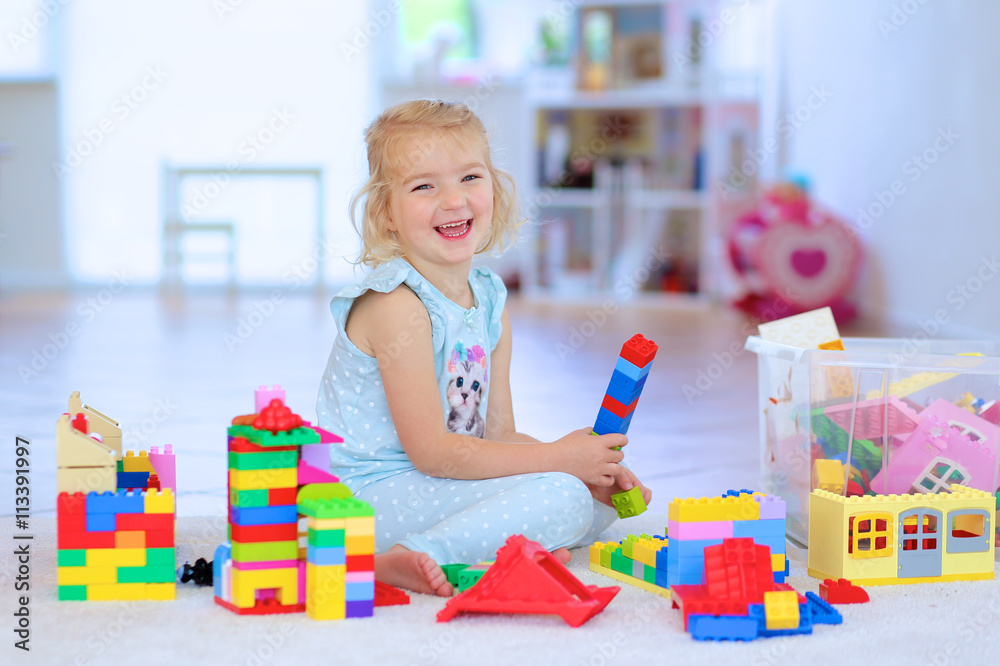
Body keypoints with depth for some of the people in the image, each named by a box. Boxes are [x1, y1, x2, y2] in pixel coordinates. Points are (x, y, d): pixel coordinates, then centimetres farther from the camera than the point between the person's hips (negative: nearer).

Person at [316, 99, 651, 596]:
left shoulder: (490, 302, 8)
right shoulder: (396, 307, -19)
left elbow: (499, 434, 10)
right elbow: (431, 451, -20)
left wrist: (593, 473, -5)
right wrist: (559, 458, -16)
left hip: (440, 482, 9)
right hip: (374, 495, -9)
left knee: (601, 498, 8)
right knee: (561, 499, -22)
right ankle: (419, 556, -27)